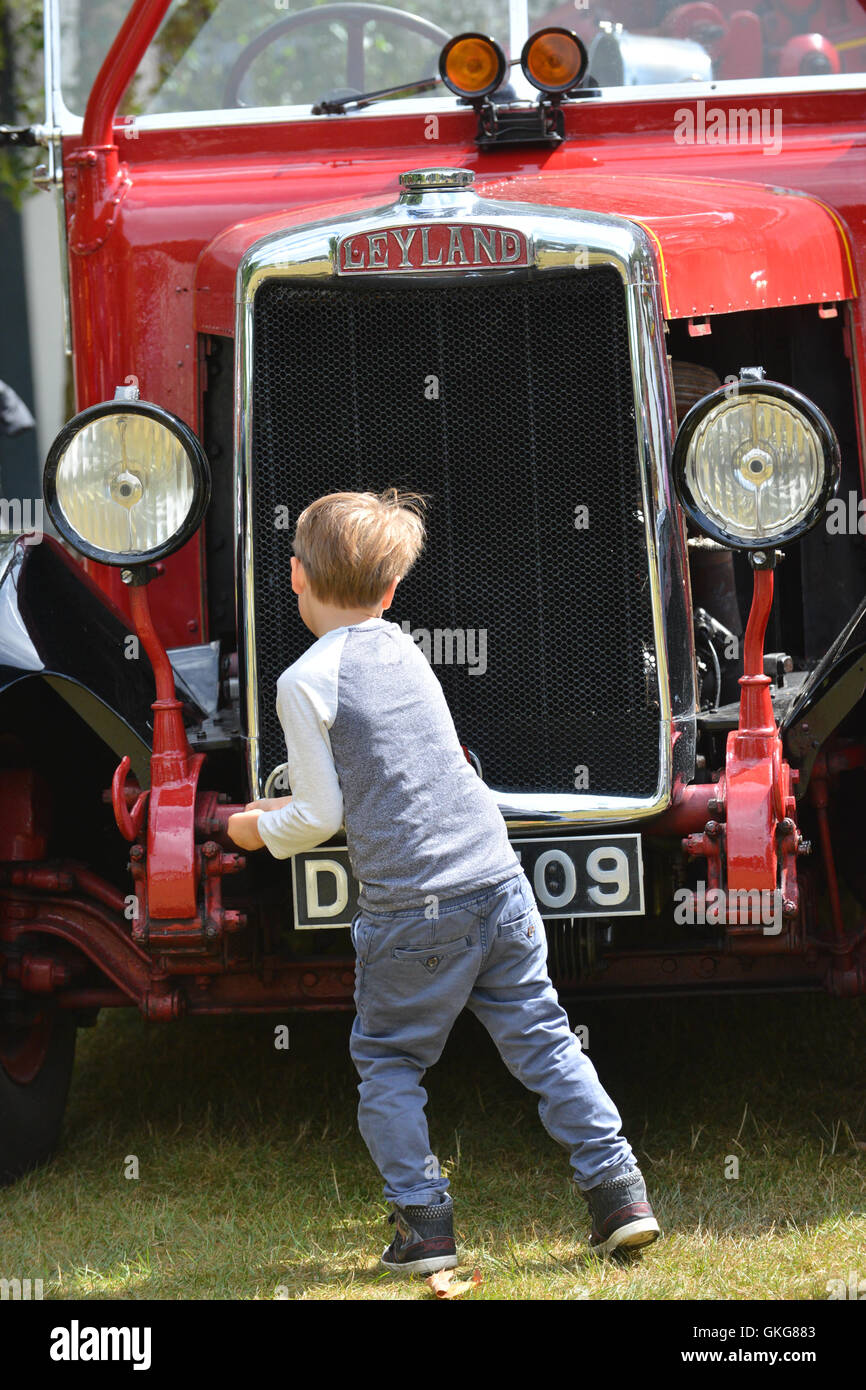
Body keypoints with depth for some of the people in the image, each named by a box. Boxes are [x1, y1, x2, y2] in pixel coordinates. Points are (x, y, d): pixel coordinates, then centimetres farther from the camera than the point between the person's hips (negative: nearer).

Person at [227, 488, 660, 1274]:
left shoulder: (306, 682, -8)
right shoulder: (402, 648, 13)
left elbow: (321, 816, -6)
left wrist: (265, 830, 13)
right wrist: (300, 803, 33)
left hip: (411, 907, -5)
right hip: (497, 879, 5)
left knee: (387, 1061, 10)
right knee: (542, 1039, 11)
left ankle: (425, 1224, 4)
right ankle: (620, 1194, 6)